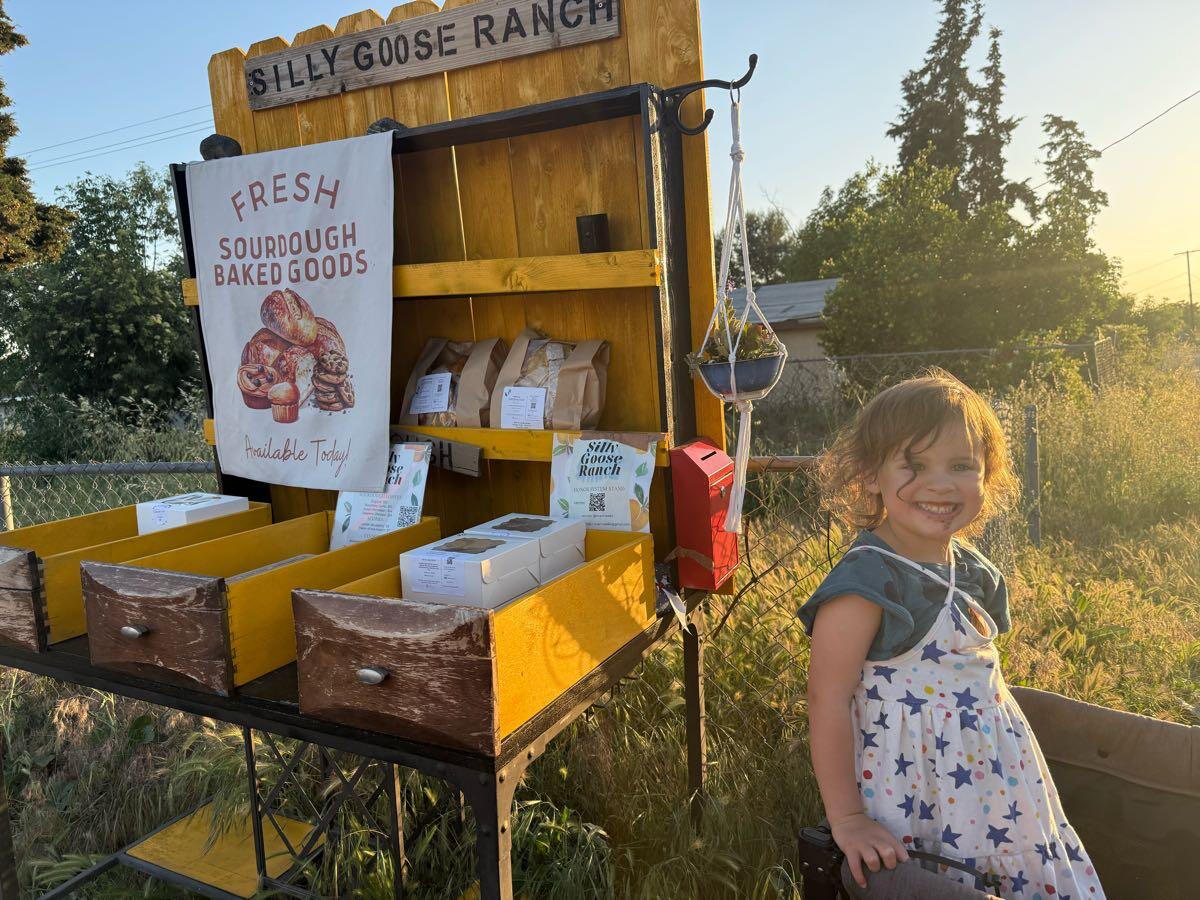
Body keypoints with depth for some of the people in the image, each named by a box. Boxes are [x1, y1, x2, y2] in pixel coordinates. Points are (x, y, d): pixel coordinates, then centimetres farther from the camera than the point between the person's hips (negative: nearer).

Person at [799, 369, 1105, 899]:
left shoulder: (971, 568, 1)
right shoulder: (865, 585, -24)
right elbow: (828, 702, -23)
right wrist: (846, 818, -19)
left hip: (993, 785, 8)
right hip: (915, 798, -7)